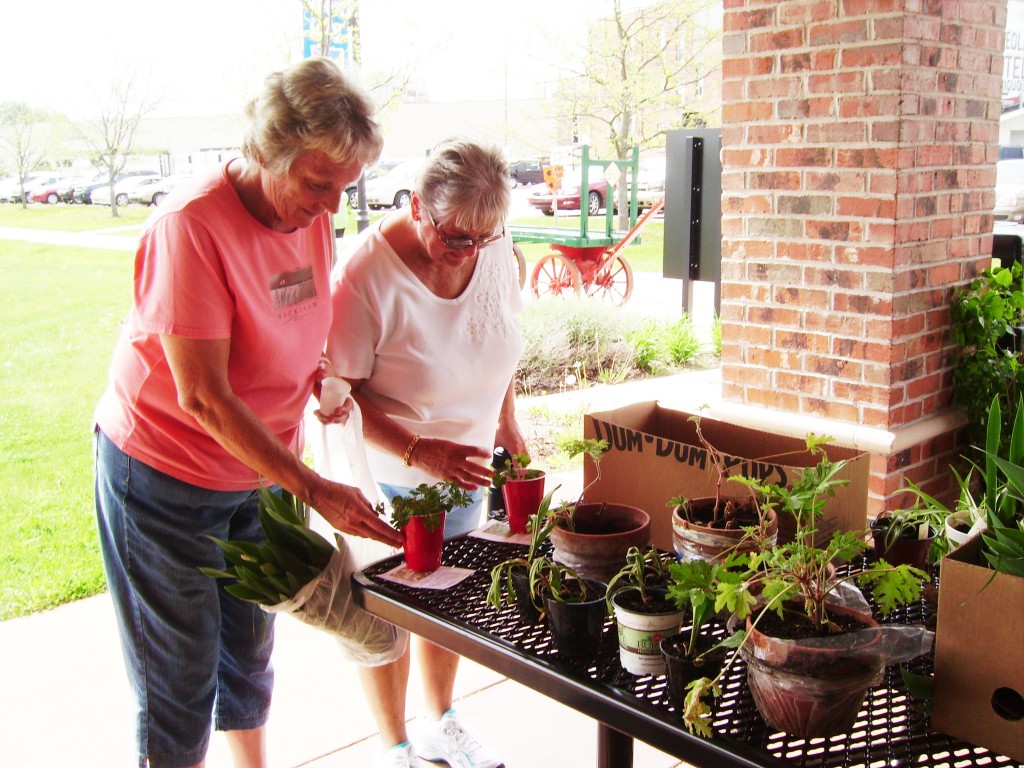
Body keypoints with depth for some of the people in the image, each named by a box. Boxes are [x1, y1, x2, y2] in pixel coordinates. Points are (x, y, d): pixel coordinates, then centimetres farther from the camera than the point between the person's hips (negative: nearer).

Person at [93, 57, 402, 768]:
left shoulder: (311, 216, -3)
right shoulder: (192, 225, -25)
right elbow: (202, 397, -27)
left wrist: (319, 374, -6)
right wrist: (315, 490, -28)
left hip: (258, 469, 7)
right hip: (165, 476, -6)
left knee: (251, 647, 20)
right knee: (181, 678, 6)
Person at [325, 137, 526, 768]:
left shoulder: (496, 249, -9)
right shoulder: (367, 274, -28)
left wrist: (507, 424, 8)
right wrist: (417, 451, -32)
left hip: (465, 464, 6)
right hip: (386, 472, -5)